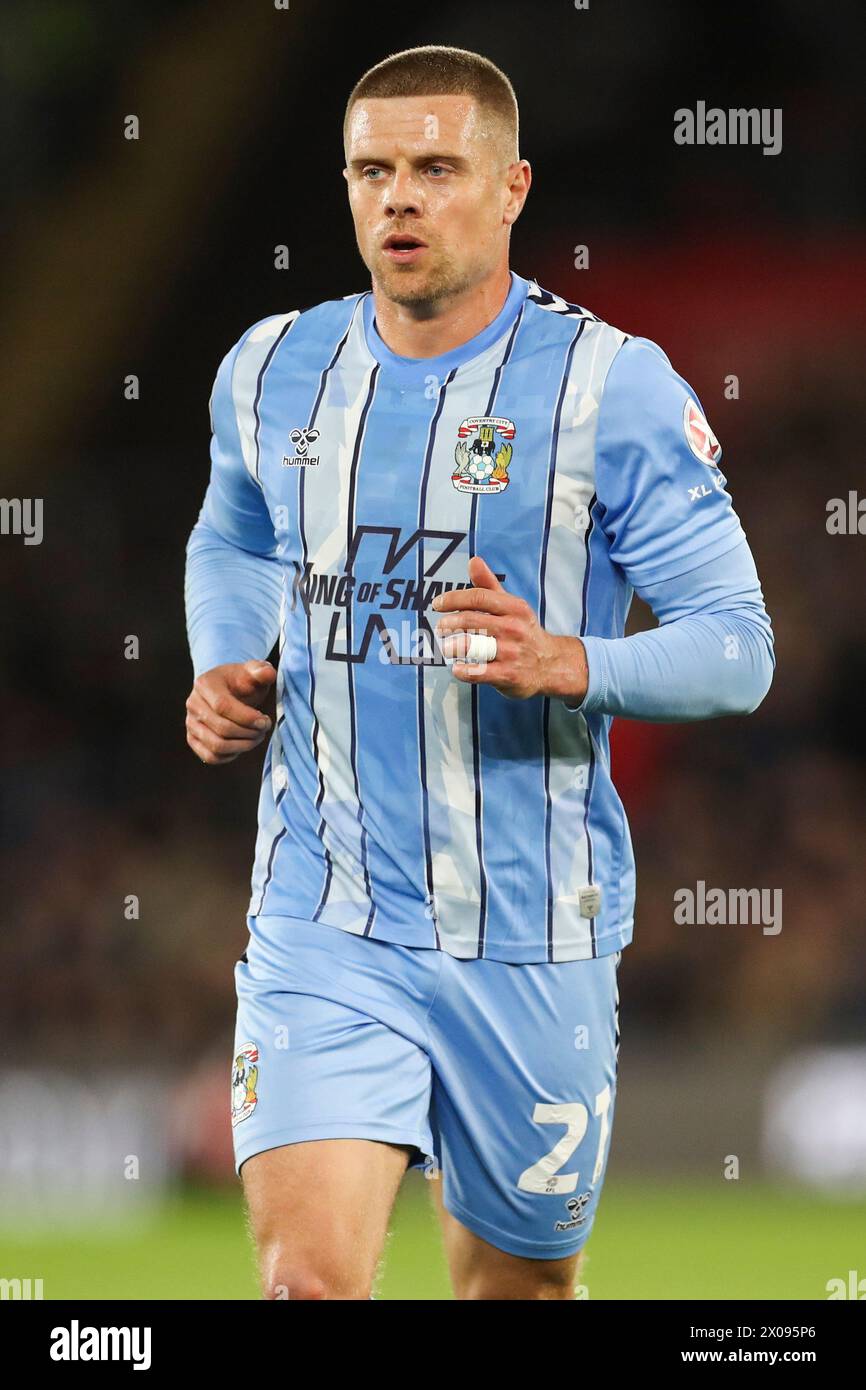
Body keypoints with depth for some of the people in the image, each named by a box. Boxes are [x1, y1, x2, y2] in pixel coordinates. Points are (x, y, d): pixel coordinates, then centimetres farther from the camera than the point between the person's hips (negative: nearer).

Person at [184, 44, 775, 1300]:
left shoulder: (614, 388, -8)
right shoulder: (275, 371, 5)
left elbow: (736, 647, -7)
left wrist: (569, 666, -26)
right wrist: (225, 675, 6)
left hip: (529, 938, -1)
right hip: (322, 924, 2)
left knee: (518, 1283, 13)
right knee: (310, 1277, -16)